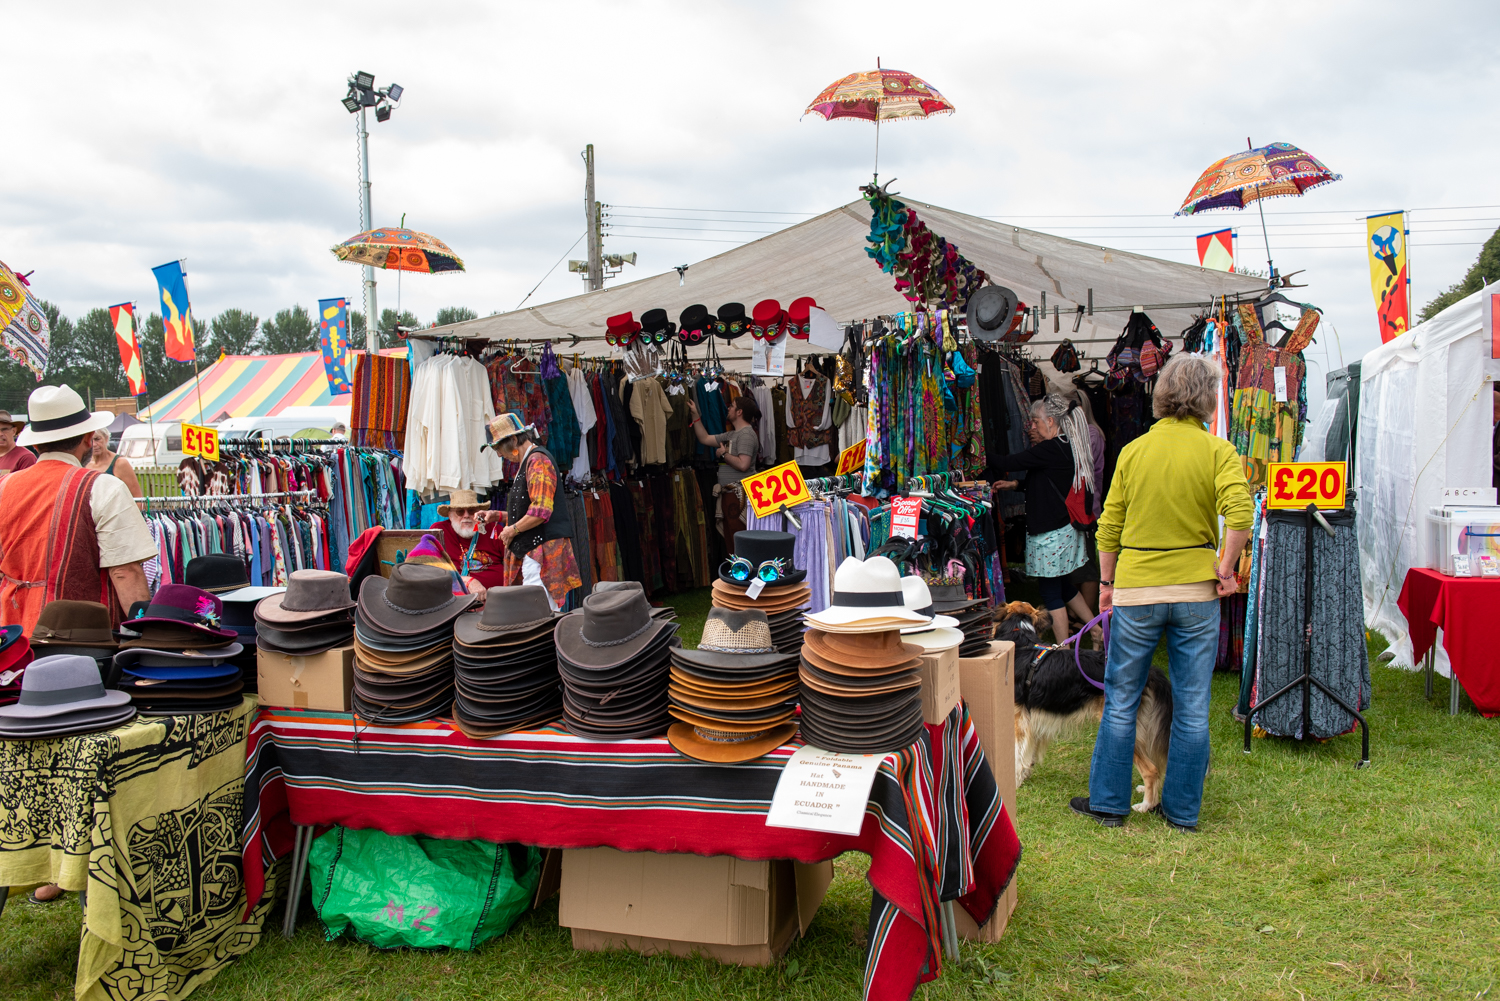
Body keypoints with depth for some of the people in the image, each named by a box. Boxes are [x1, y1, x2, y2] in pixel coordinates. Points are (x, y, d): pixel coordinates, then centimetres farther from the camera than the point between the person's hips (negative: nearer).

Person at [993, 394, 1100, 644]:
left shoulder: (1051, 449, -19)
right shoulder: (1067, 447, 11)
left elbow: (1013, 462, -18)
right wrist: (1015, 484, 11)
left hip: (1051, 533, -10)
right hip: (1064, 529, 10)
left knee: (1051, 593, -1)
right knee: (1063, 586, 22)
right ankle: (1096, 630, 29)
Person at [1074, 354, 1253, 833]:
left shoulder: (1133, 451, 2)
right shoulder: (1217, 451, -4)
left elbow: (1108, 527, 3)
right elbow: (1240, 515, -20)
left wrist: (1107, 581, 13)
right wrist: (1225, 567, -7)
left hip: (1136, 588, 1)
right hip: (1195, 588, -1)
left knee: (1121, 700, 11)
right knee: (1192, 706, 9)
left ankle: (1109, 802, 17)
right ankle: (1182, 809, 18)